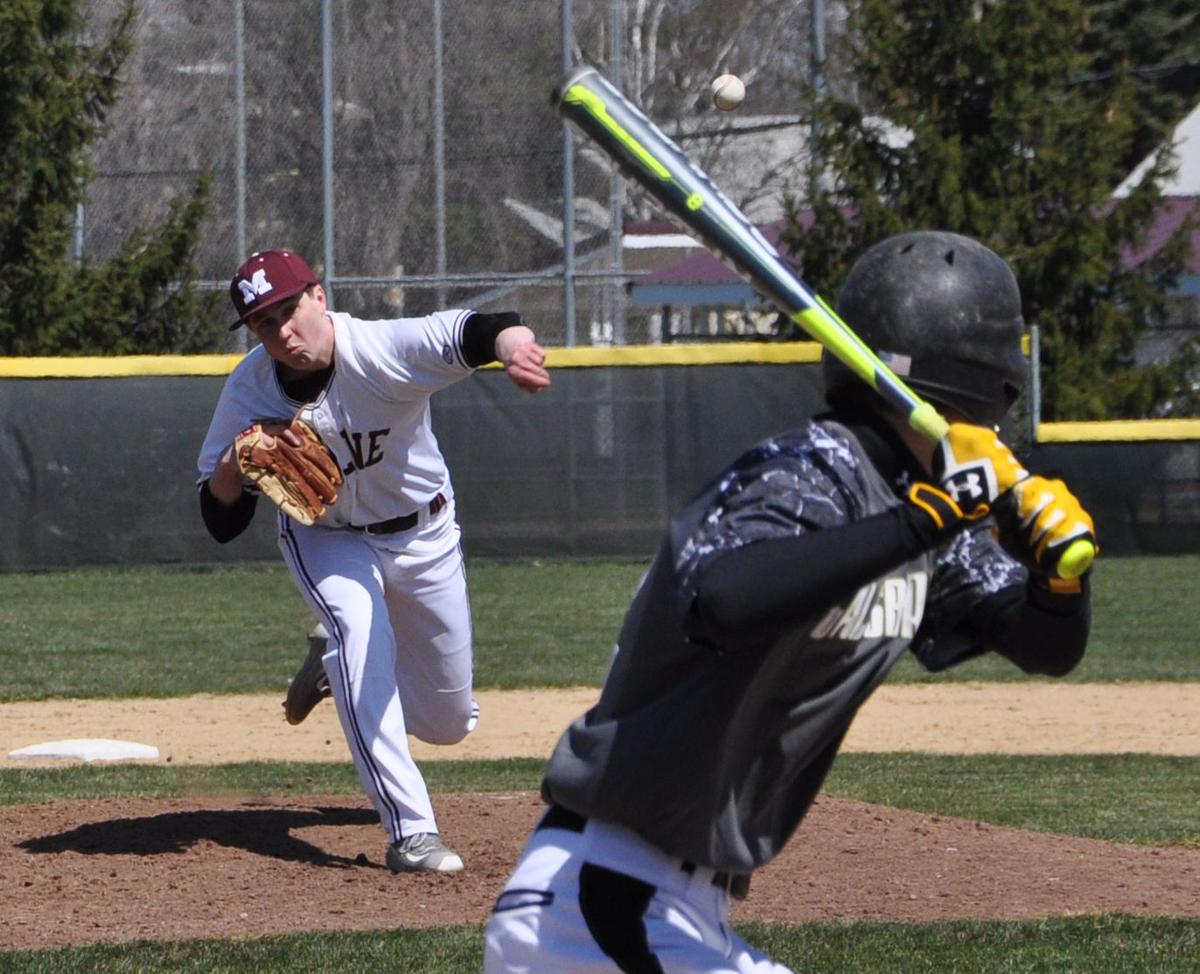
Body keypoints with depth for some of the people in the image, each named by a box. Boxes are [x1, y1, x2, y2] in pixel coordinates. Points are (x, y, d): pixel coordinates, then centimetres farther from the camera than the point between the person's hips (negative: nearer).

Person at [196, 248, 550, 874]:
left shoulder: (383, 351, -33)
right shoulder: (249, 390, -22)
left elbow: (468, 334, -54)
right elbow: (220, 523, -16)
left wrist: (511, 342, -78)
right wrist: (235, 462, -38)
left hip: (423, 535, 0)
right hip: (325, 538, 0)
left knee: (447, 722, 10)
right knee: (359, 629, -32)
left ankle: (334, 670, 43)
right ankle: (410, 832, -31)